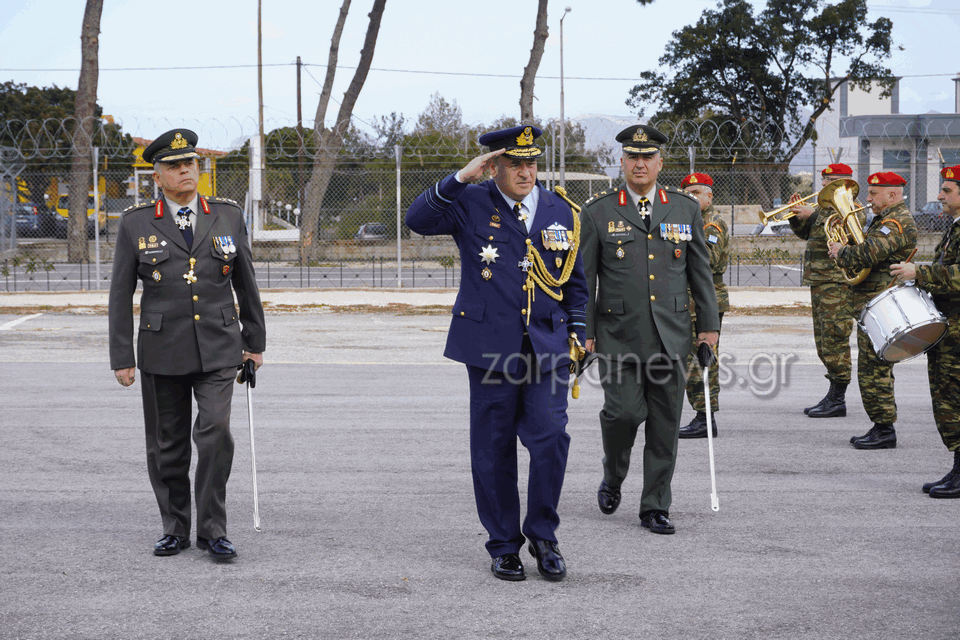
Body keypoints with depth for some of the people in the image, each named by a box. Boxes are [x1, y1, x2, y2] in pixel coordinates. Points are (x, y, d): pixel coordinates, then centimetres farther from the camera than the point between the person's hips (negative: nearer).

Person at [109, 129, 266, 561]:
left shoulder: (228, 217, 6)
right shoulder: (136, 224, 1)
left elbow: (246, 283, 13)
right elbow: (121, 294, 2)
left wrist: (255, 342, 14)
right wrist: (122, 358, -2)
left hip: (218, 350, 0)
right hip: (162, 353, 0)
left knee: (216, 433, -13)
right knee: (167, 445, 7)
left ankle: (212, 529, -1)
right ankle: (175, 529, 22)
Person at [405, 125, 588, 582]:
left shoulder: (560, 212, 10)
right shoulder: (470, 205, 1)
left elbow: (575, 282, 18)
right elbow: (418, 219, -16)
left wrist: (579, 334, 11)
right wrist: (460, 179, -21)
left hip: (547, 346, 2)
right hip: (490, 347, -2)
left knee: (550, 438, -9)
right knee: (494, 449, 4)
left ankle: (543, 535, 9)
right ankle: (503, 545, 17)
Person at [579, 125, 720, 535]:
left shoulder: (685, 208, 9)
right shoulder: (598, 212, 3)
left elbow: (701, 270, 12)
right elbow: (585, 277, 3)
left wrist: (709, 325, 7)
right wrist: (584, 332, -2)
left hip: (671, 335, 2)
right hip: (618, 335, -2)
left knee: (665, 423, 3)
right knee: (624, 410, -13)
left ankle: (655, 508, 13)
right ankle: (613, 477, 17)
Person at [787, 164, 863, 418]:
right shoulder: (828, 206, 21)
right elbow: (806, 233, 23)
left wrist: (813, 214, -22)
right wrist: (798, 214, 7)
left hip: (837, 283, -10)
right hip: (819, 282, 10)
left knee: (835, 339, -10)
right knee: (824, 340, 12)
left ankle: (837, 401, -8)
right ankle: (833, 397, 19)